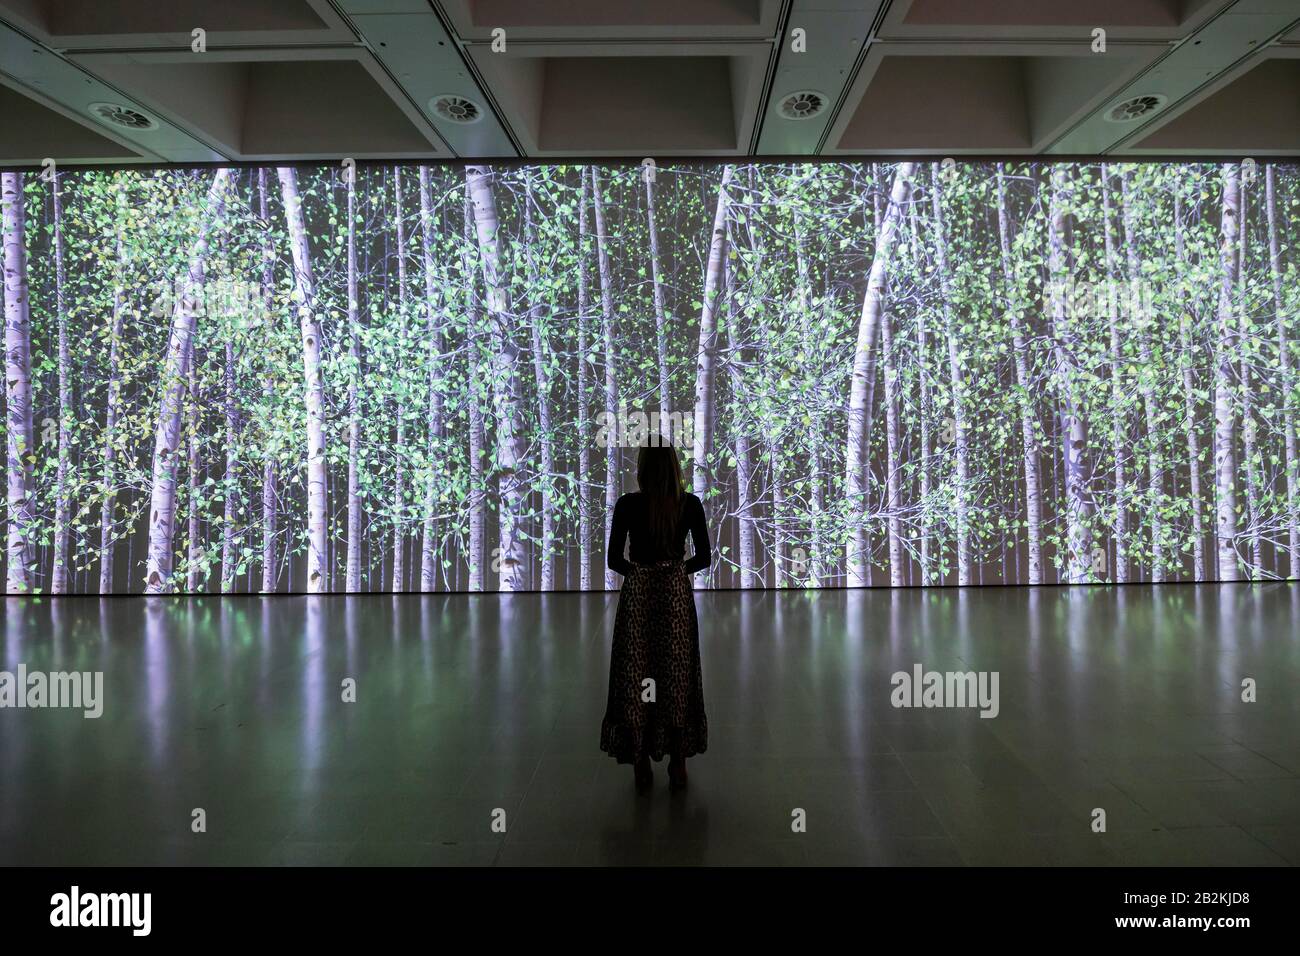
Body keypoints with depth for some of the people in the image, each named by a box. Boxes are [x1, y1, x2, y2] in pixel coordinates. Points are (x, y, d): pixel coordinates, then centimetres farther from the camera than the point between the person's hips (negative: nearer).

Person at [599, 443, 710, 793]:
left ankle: (640, 766, 17)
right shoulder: (690, 504, -7)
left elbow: (614, 560, -6)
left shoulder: (627, 505, -11)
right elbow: (703, 558, 0)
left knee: (635, 678, 10)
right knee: (677, 676, 13)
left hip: (637, 595, -1)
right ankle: (677, 765, 21)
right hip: (676, 595, 1)